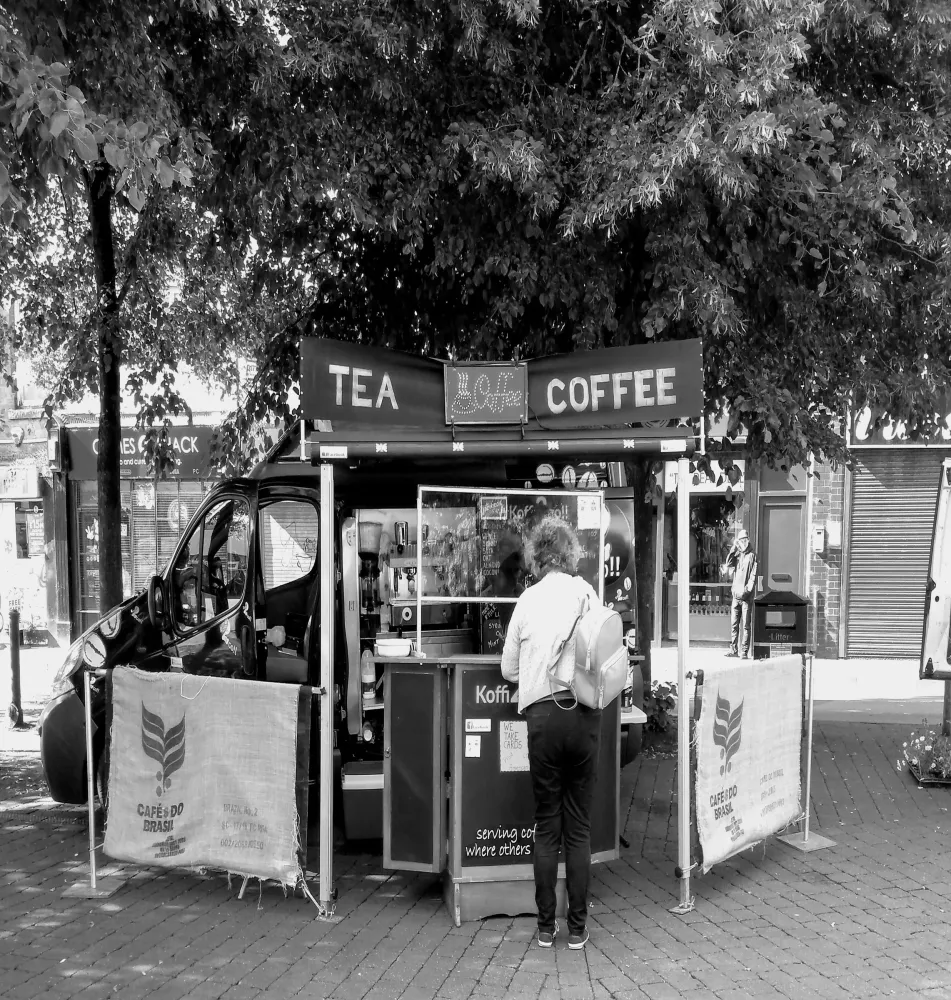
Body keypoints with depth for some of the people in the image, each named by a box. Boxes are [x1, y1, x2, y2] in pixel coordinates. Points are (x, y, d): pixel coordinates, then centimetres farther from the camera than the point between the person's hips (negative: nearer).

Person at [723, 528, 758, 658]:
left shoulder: (751, 556, -1)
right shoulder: (736, 555, 14)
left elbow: (753, 576, -5)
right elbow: (728, 567, -1)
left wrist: (747, 590, -15)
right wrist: (732, 550, -6)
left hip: (746, 596, -5)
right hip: (735, 594, 5)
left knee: (746, 625, -4)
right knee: (734, 624, 7)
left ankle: (744, 651, -3)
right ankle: (734, 649, 13)